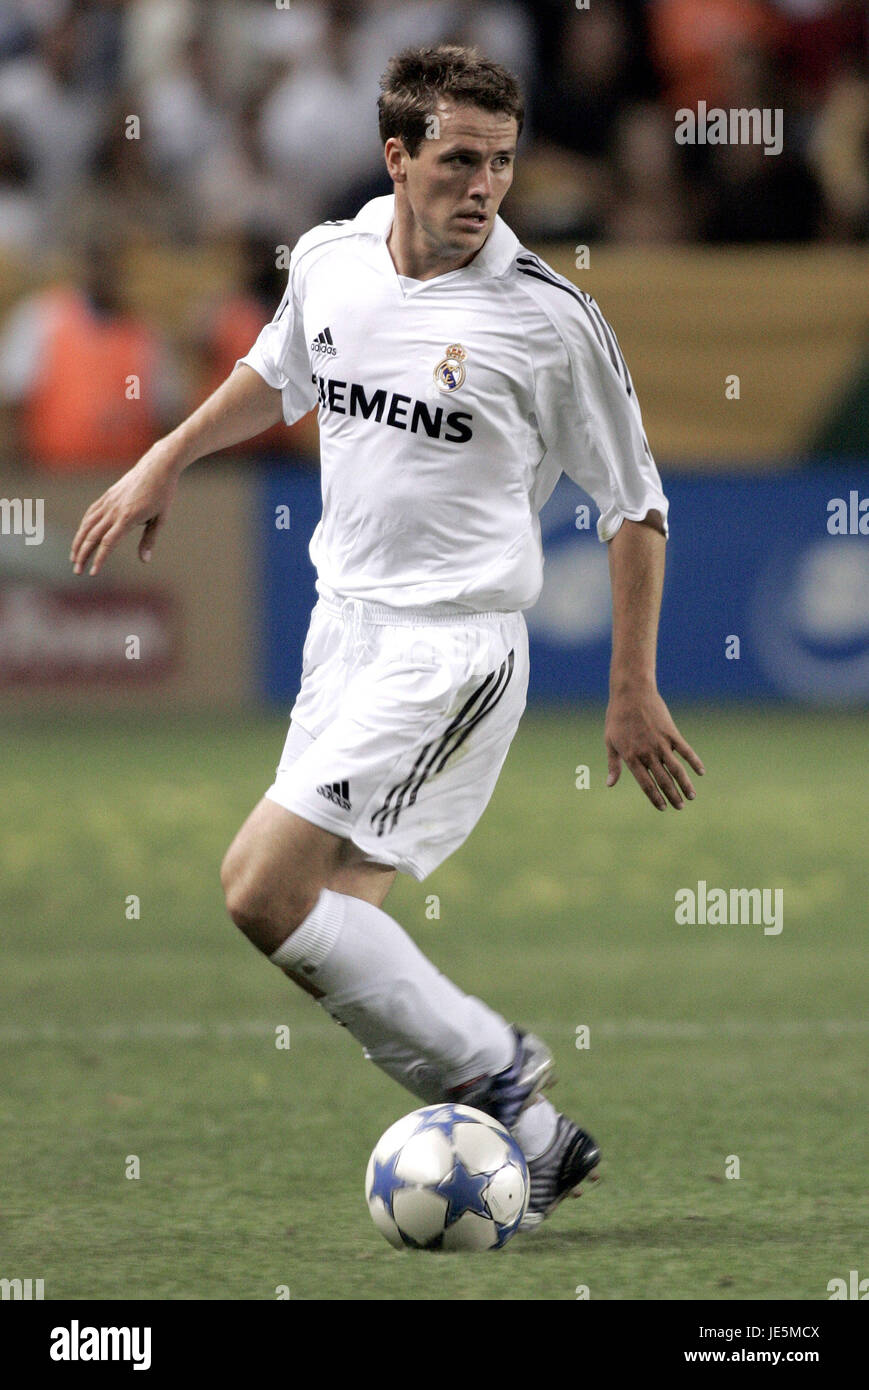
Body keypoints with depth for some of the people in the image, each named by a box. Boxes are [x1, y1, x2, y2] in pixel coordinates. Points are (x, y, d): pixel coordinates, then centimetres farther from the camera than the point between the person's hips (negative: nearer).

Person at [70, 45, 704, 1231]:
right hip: (345, 628, 7)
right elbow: (277, 374, 27)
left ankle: (493, 1072, -8)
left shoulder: (549, 318, -13)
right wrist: (164, 464, 26)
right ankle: (530, 1138, 12)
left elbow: (634, 503, -4)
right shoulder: (330, 262, 3)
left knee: (264, 887, -18)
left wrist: (634, 689, -4)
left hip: (453, 644, -7)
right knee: (338, 927, 3)